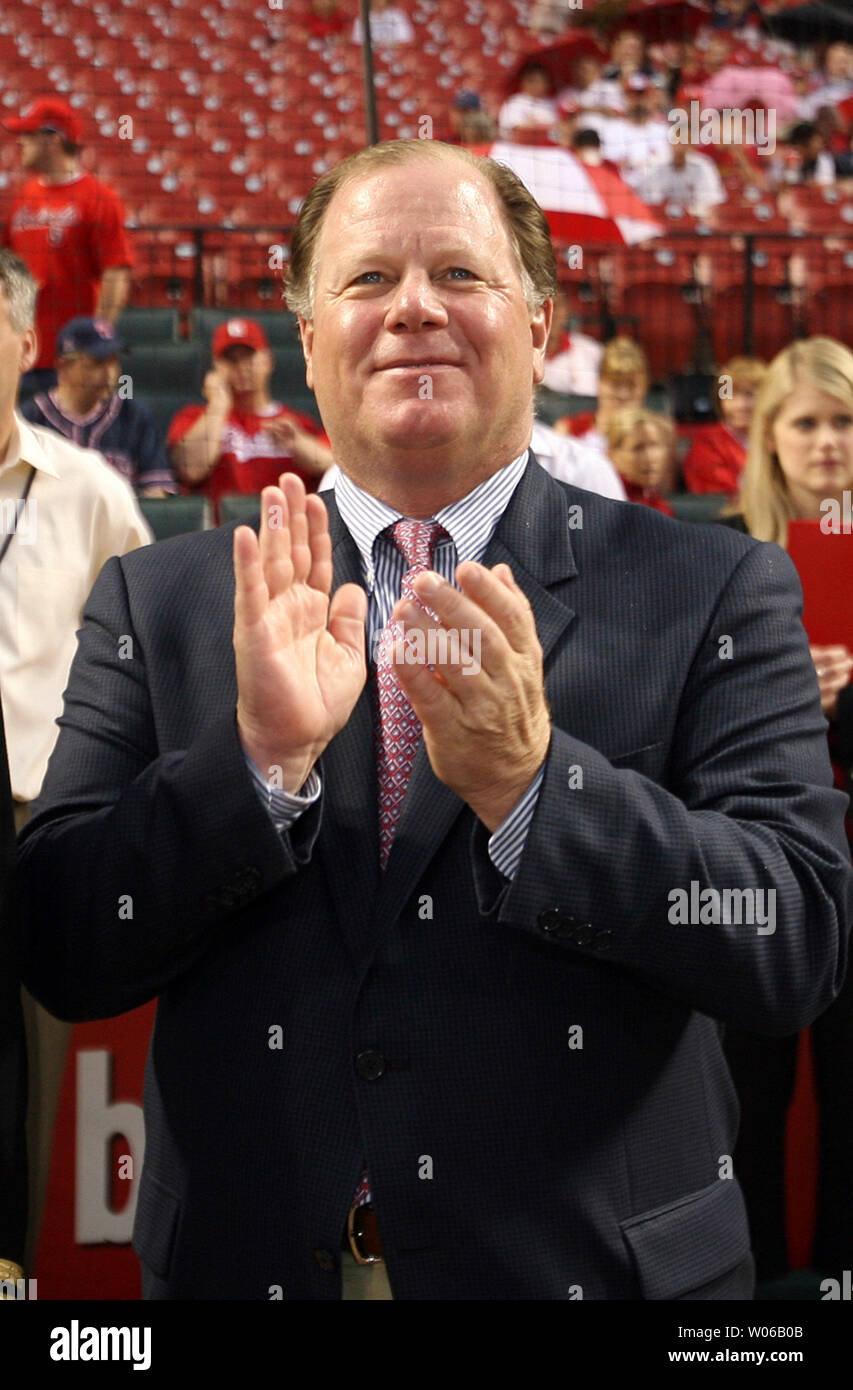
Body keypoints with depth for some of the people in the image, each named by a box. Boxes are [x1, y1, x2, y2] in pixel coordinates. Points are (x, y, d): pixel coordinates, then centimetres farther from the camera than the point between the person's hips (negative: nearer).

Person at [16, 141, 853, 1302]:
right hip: (245, 1264, 1)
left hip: (593, 1263, -1)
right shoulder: (157, 601, 1)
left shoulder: (714, 591, -4)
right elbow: (62, 955, -5)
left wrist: (530, 782, -25)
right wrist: (258, 760, -20)